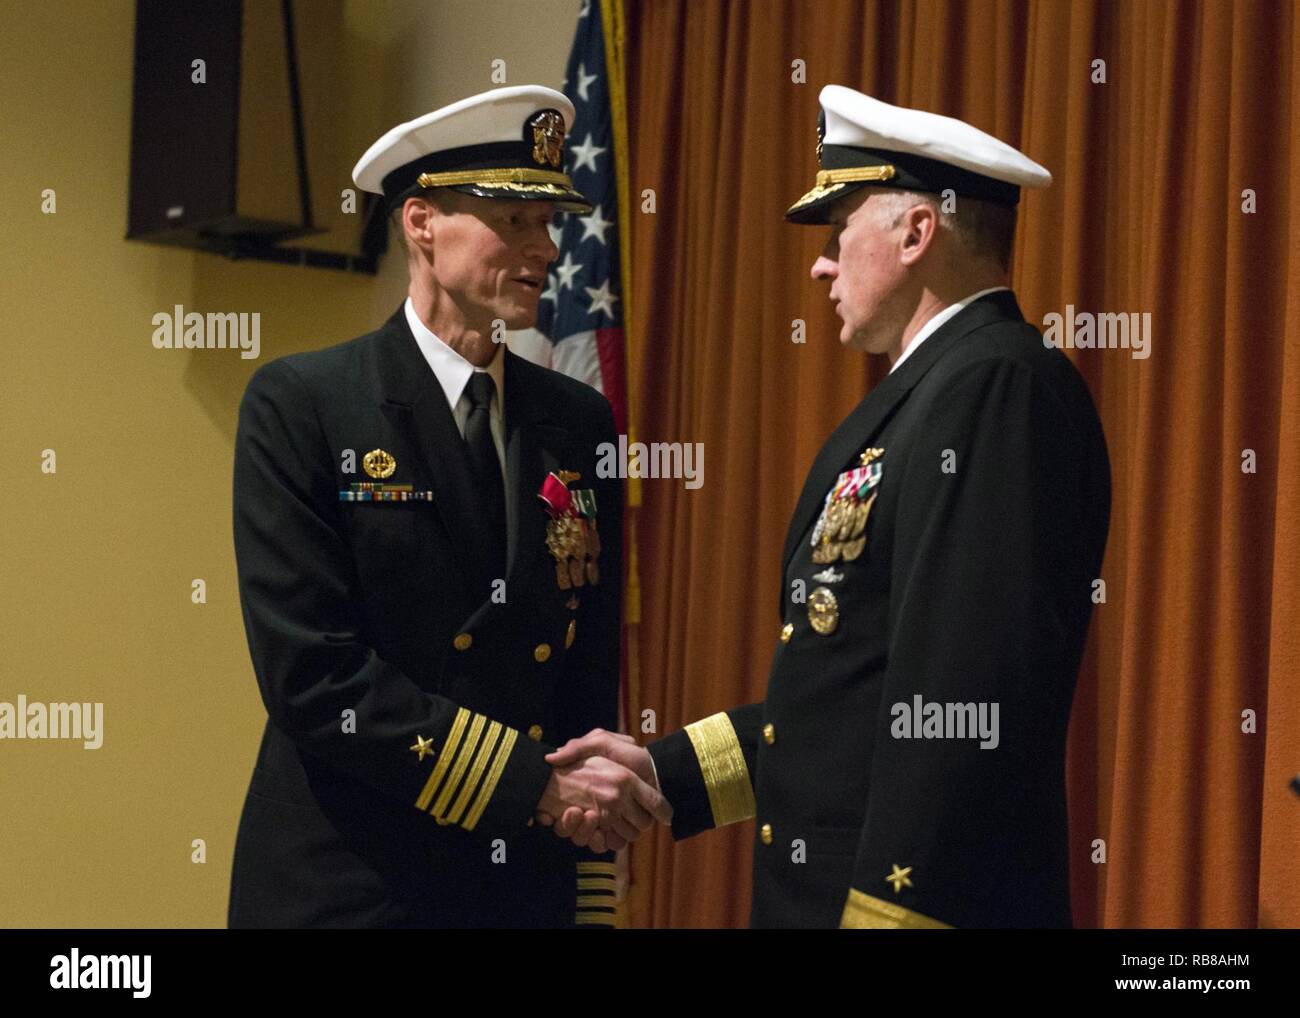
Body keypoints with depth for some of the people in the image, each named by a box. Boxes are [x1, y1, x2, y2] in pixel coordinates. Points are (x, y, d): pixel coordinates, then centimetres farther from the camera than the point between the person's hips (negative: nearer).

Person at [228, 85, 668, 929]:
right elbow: (313, 677, -16)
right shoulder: (300, 408, -9)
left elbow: (589, 683, 7)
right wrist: (535, 781, -17)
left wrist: (593, 902, 4)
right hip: (350, 888, -4)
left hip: (532, 888, 5)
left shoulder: (578, 422, 5)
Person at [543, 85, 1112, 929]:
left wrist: (886, 908, -25)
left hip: (907, 896, -9)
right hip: (827, 884, 9)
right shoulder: (933, 391, 14)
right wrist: (667, 772, 11)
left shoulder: (1000, 387, -17)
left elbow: (965, 714, -25)